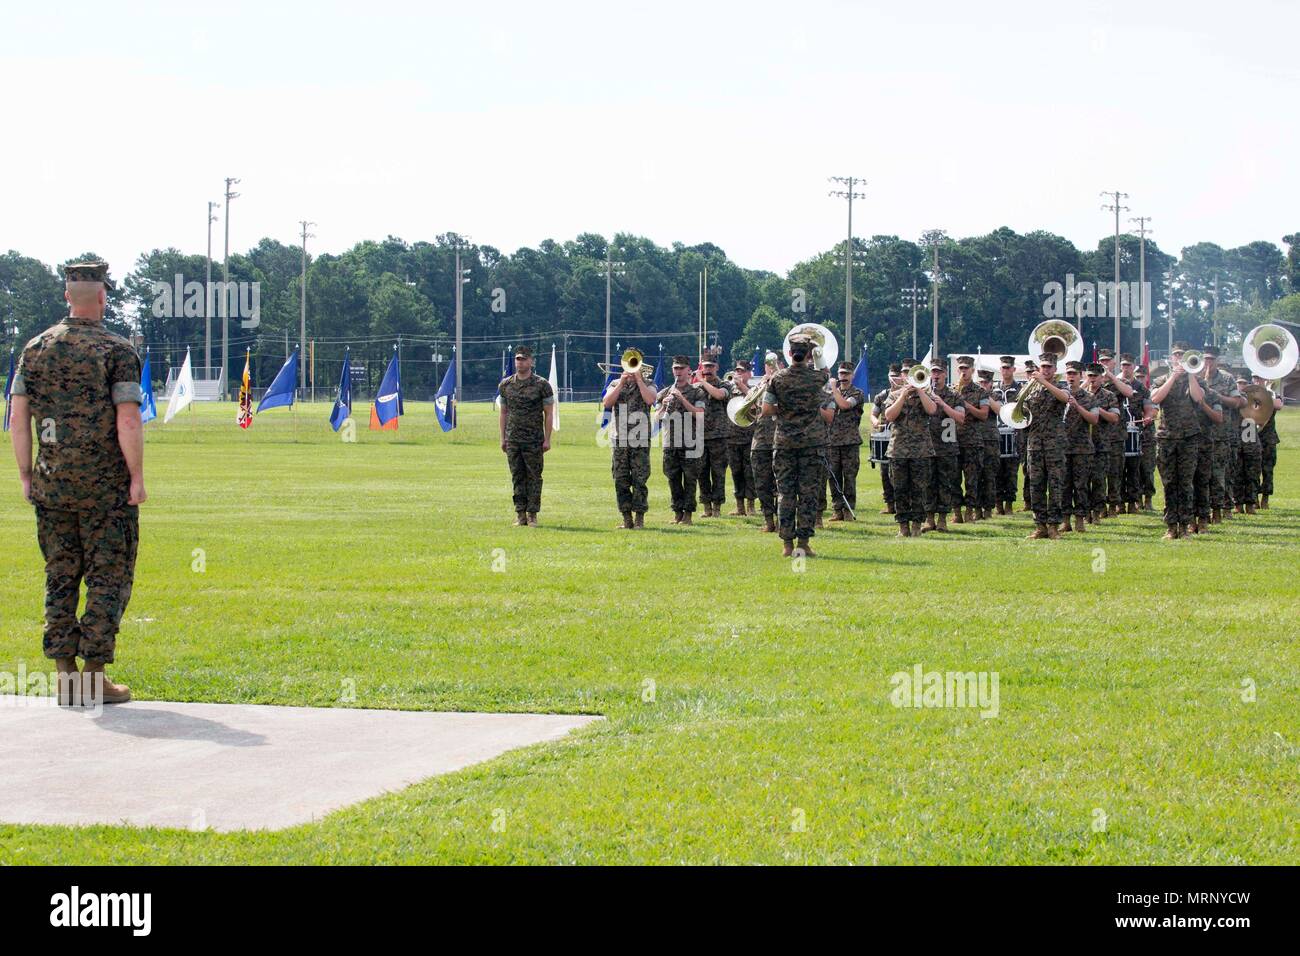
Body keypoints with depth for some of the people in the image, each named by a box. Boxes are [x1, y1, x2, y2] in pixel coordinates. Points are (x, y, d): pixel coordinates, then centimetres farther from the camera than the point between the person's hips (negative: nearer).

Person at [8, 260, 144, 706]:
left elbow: (18, 417, 4)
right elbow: (128, 422, -15)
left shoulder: (36, 348, 6)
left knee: (60, 577, 10)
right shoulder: (117, 351, -8)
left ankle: (65, 675, 8)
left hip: (51, 483, 4)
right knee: (108, 577, 2)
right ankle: (94, 676, -1)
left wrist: (26, 474, 11)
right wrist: (137, 477, -7)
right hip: (106, 485, -4)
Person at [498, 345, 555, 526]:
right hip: (513, 440, 3)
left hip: (534, 441, -3)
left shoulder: (541, 385, -1)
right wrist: (502, 438, 8)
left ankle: (532, 514, 4)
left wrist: (547, 439, -5)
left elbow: (548, 414, 0)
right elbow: (503, 413, 14)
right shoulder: (505, 385, 8)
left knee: (534, 477, -1)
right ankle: (520, 514, 8)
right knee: (517, 477, 4)